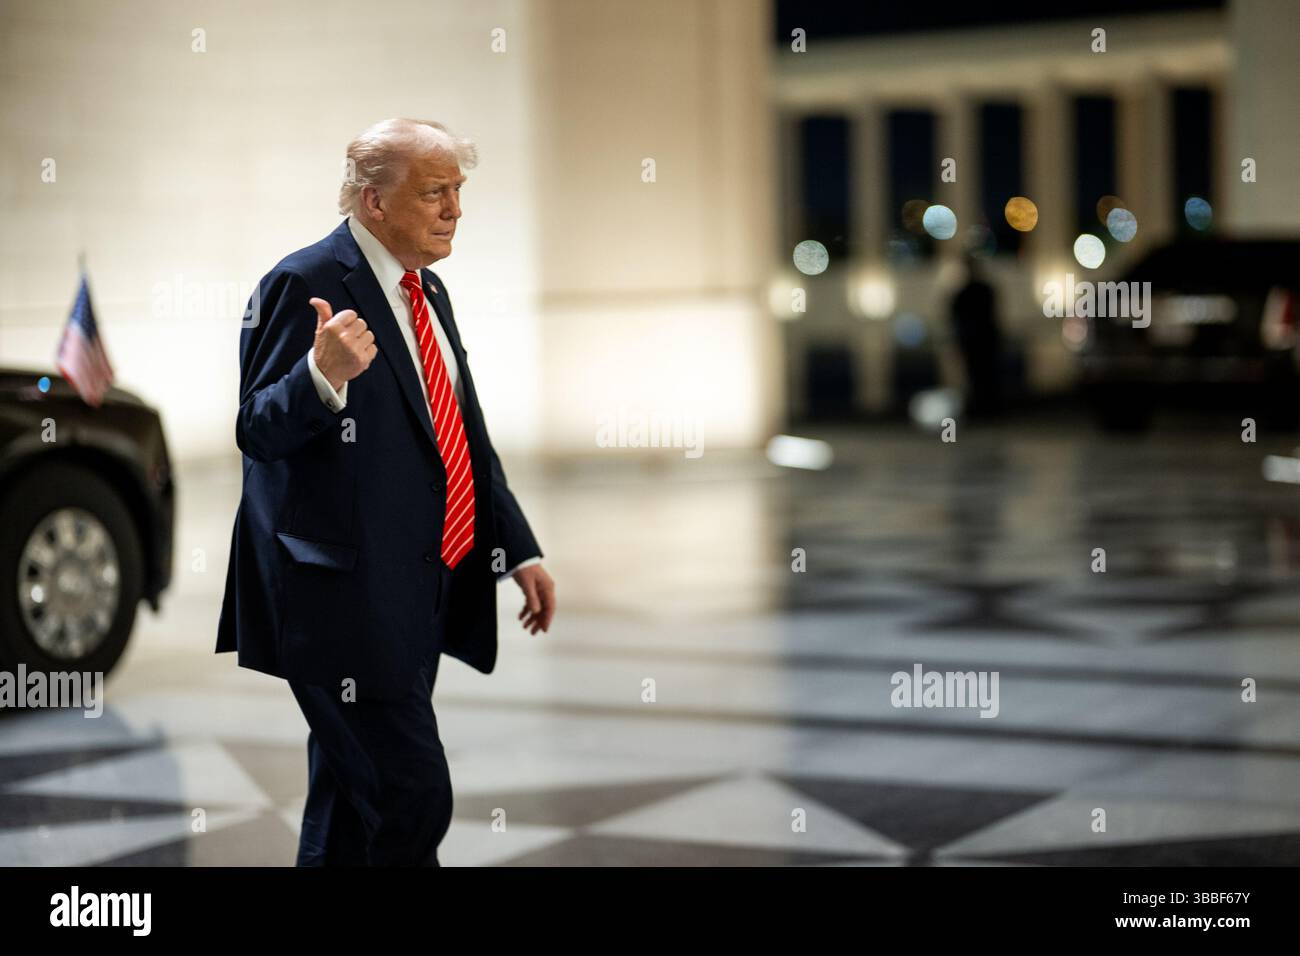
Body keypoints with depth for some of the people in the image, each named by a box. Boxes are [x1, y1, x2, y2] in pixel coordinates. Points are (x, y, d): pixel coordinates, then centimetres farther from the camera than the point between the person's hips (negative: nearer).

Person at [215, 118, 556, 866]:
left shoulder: (430, 292, 16)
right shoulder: (307, 283, -11)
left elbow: (466, 437, 23)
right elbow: (258, 432, -16)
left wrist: (519, 551, 18)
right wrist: (323, 376, -35)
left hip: (417, 594, 9)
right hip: (346, 598, -9)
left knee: (353, 800, 17)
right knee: (413, 801, -12)